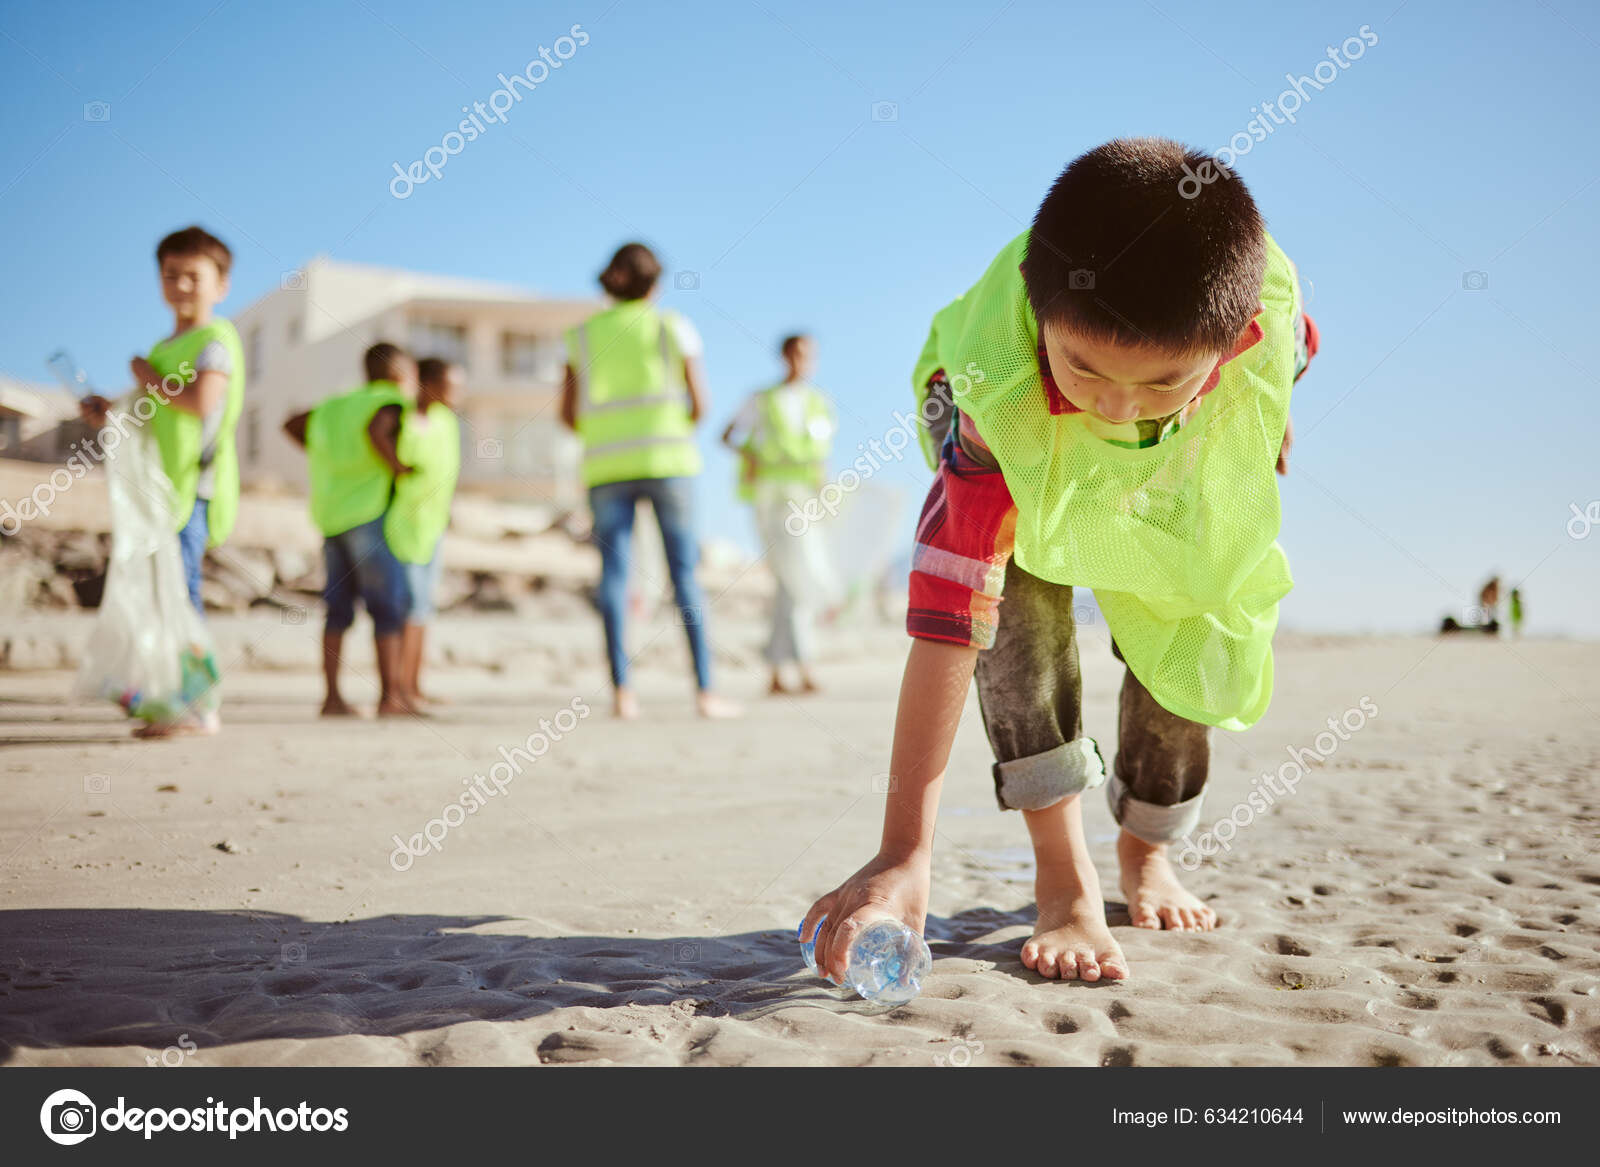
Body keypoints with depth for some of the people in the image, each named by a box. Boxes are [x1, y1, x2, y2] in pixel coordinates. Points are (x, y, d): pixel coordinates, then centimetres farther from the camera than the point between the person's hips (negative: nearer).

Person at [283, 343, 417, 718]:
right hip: (367, 510, -8)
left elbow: (292, 424, 27)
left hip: (331, 516, 8)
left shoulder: (337, 404, 20)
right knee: (390, 603, -4)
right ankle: (390, 695, -6)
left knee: (338, 607, 8)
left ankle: (332, 696, 8)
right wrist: (399, 466, -13)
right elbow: (376, 430, -25)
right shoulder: (390, 403, -4)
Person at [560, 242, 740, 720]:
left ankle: (621, 690, -8)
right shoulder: (675, 328, 4)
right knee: (684, 572, -1)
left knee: (613, 572, 0)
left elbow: (569, 415, 7)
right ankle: (705, 689, -5)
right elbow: (699, 406, -1)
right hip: (666, 458, -1)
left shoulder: (584, 334, 9)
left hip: (606, 465, 2)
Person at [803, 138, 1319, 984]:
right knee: (1020, 605, -29)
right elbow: (951, 615, -50)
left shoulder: (1267, 313, -40)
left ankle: (1145, 852, 29)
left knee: (1188, 658, -1)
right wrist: (904, 853, -52)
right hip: (1020, 470, -3)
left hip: (1183, 481, 3)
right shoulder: (996, 393, -47)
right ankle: (1064, 881, -17)